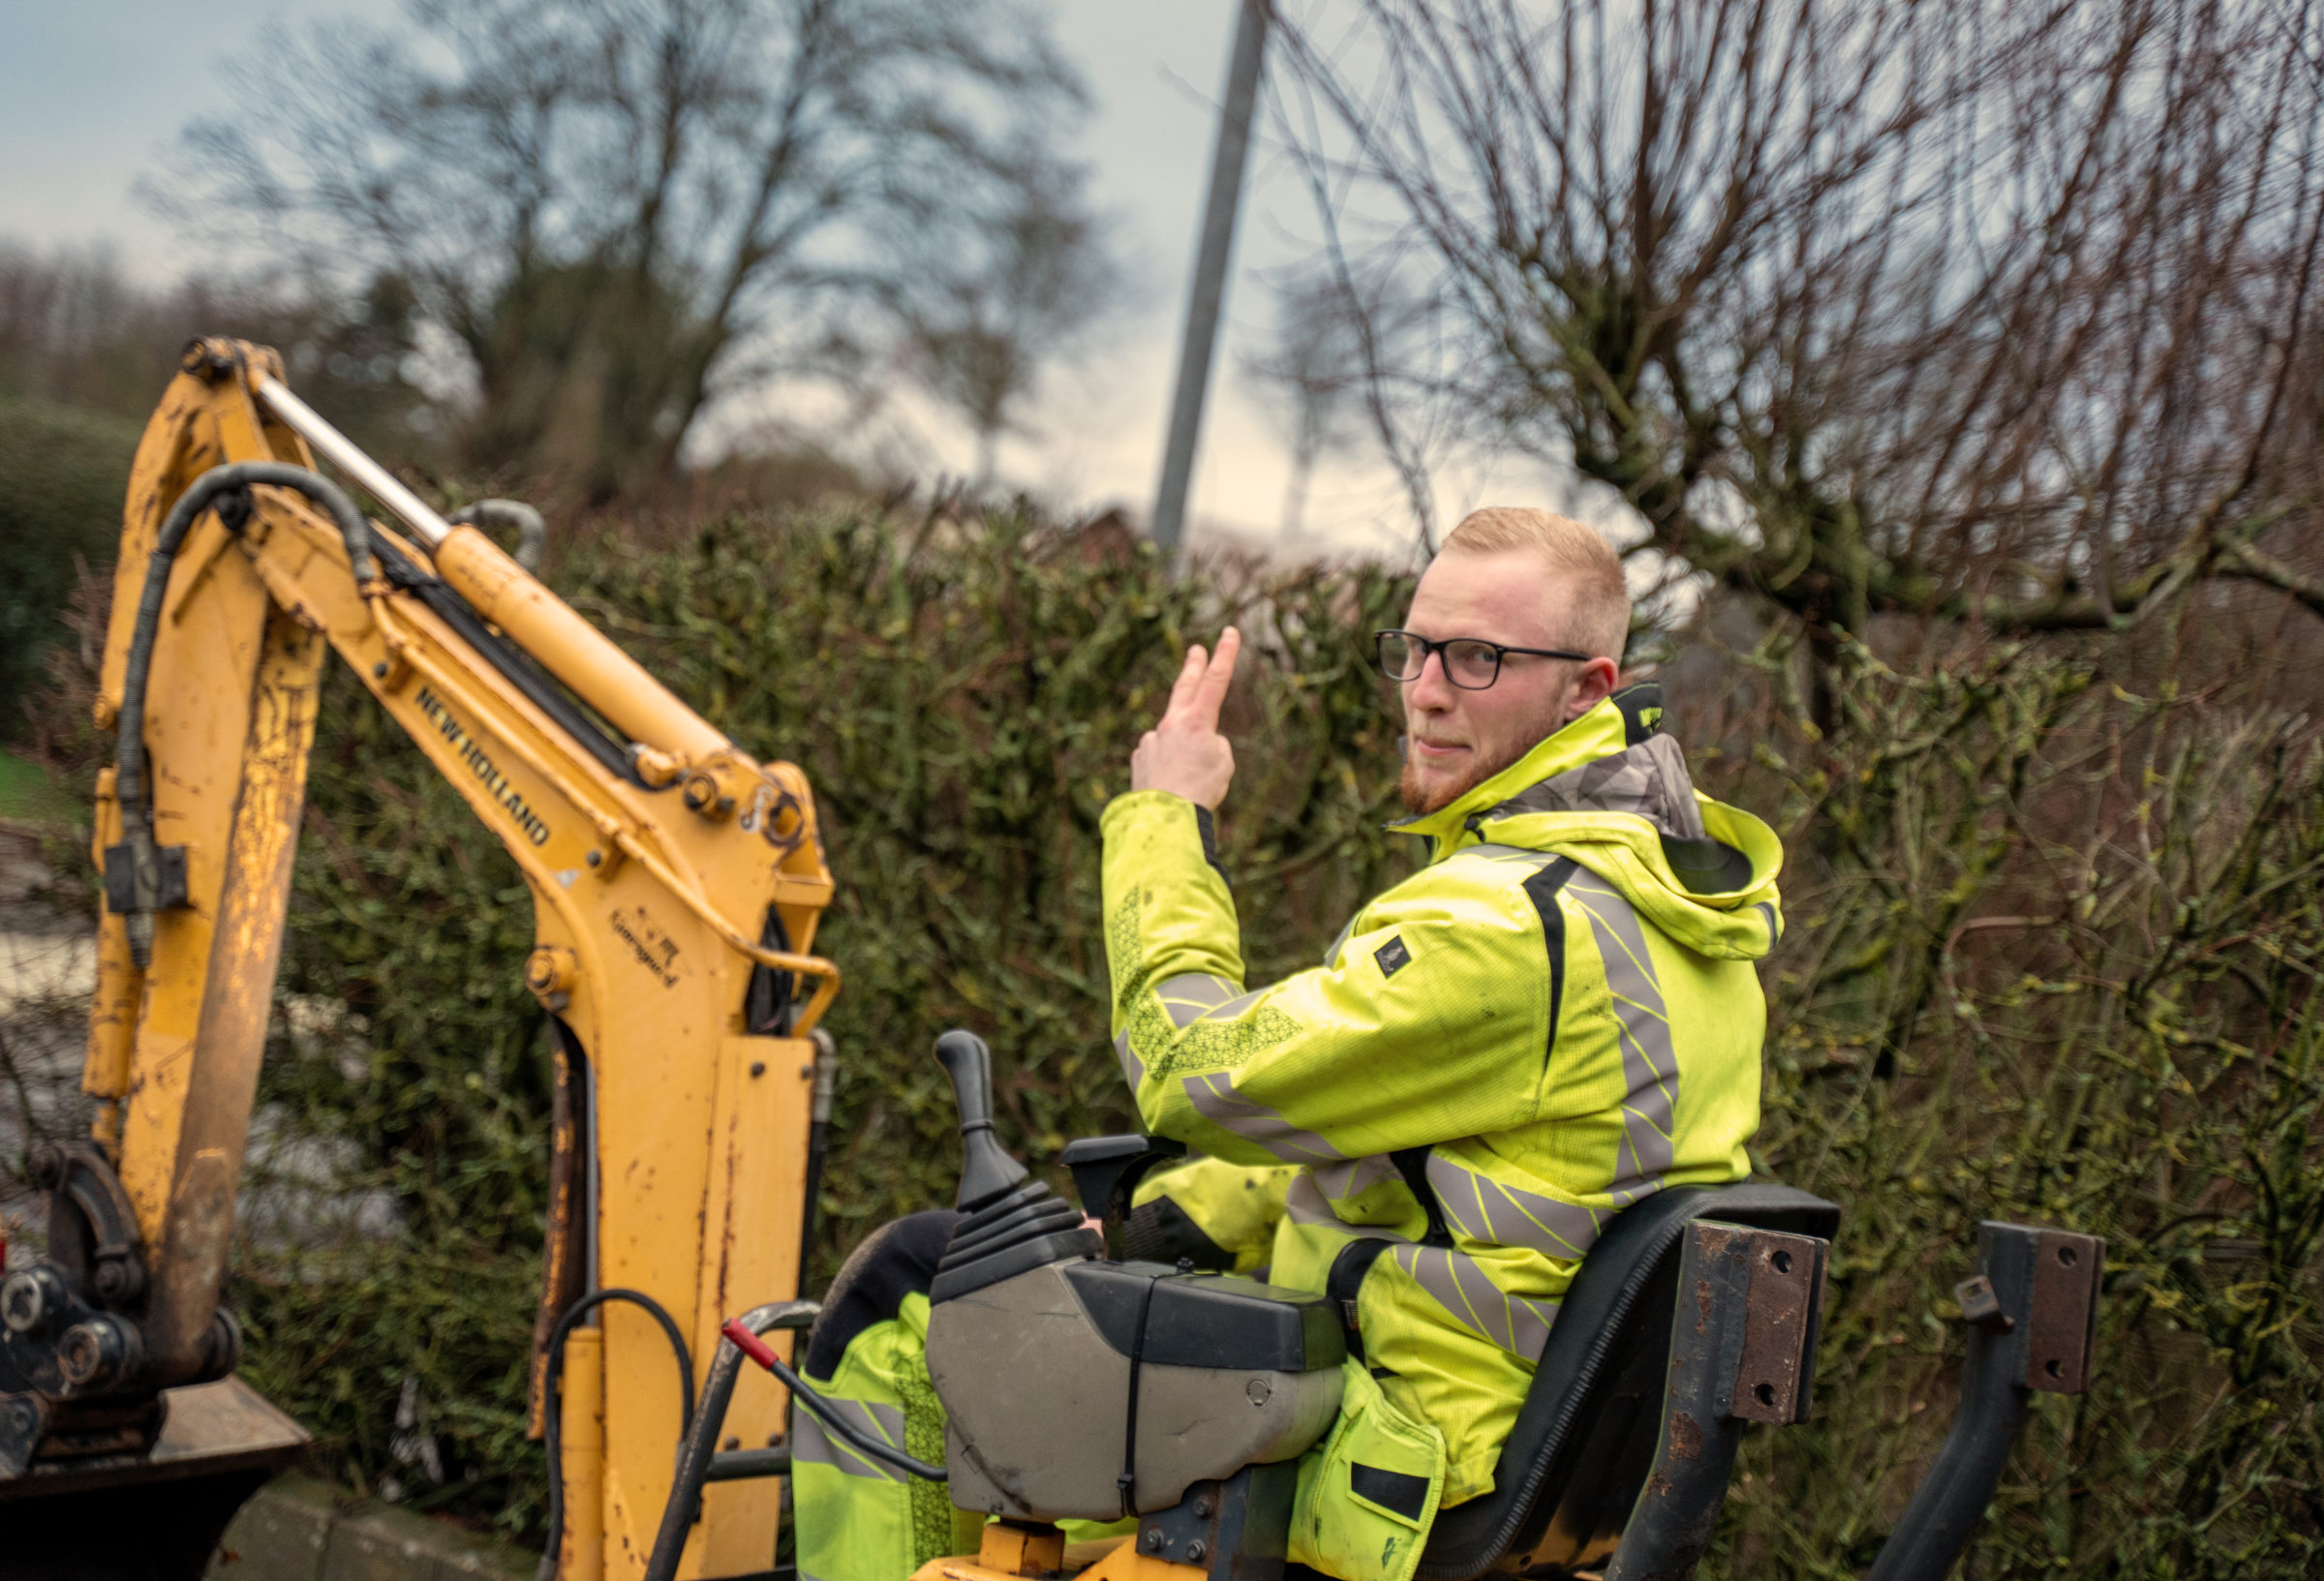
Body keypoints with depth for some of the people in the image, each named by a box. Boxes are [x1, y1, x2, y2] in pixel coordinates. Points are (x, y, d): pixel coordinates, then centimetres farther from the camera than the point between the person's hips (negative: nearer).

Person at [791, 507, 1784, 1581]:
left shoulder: (1512, 925, -27)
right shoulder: (1686, 878, 6)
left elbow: (1195, 1074, -19)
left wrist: (1162, 817, -7)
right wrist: (1195, 1211, 11)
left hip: (1387, 1479, -10)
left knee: (903, 1289, 0)